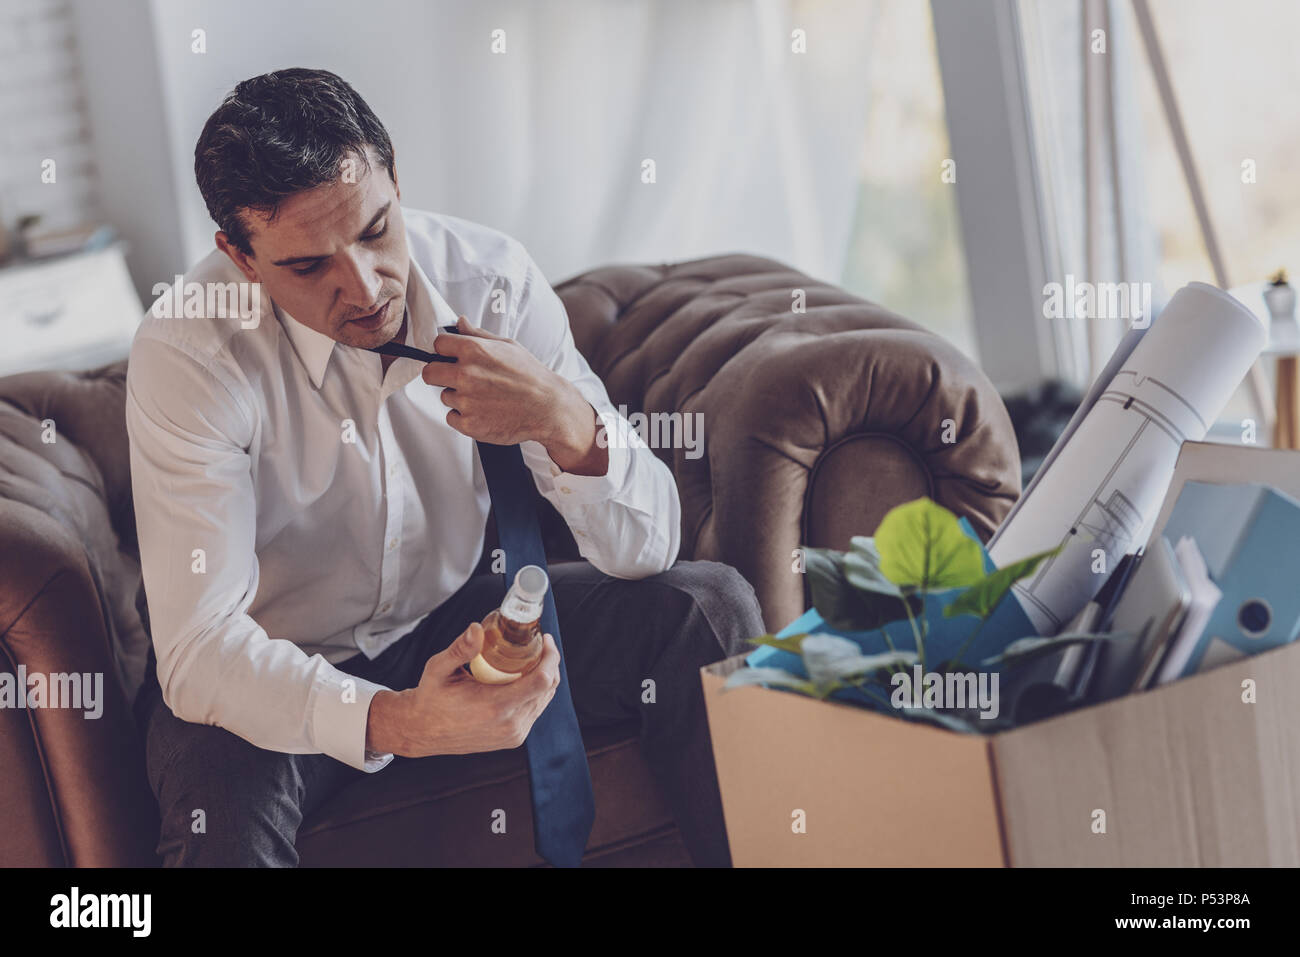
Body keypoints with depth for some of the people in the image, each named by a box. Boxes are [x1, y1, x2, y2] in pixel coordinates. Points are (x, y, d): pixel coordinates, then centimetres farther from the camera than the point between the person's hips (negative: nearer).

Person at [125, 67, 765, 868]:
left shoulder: (491, 278, -15)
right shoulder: (188, 348, -25)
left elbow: (647, 549, -14)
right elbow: (198, 647, -30)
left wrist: (568, 423, -36)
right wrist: (393, 722, -47)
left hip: (450, 622, 4)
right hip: (281, 670, -3)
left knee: (710, 610, -14)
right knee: (224, 805, -37)